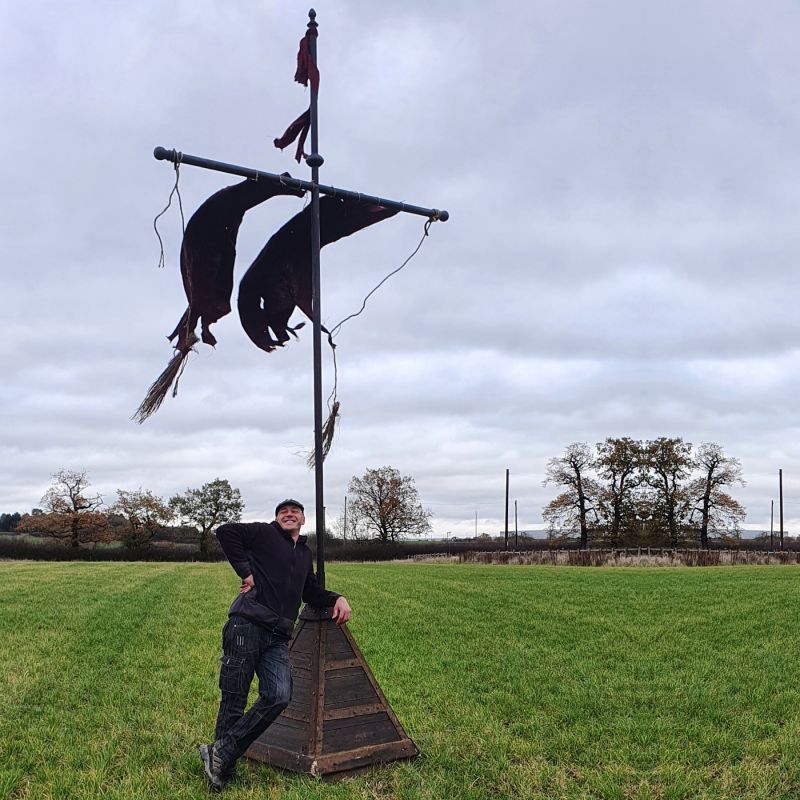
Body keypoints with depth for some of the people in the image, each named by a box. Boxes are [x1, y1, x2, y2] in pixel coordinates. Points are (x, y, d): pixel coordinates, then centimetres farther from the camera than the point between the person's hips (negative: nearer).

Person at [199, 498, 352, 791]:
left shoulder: (305, 553, 25)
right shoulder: (264, 534, 4)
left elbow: (310, 592, 35)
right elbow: (225, 532, -9)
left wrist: (337, 598, 18)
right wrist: (245, 571, -10)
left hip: (278, 639, 6)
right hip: (247, 627, -6)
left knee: (279, 697, -14)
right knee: (234, 701, -1)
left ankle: (221, 753, -3)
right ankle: (223, 768, 15)